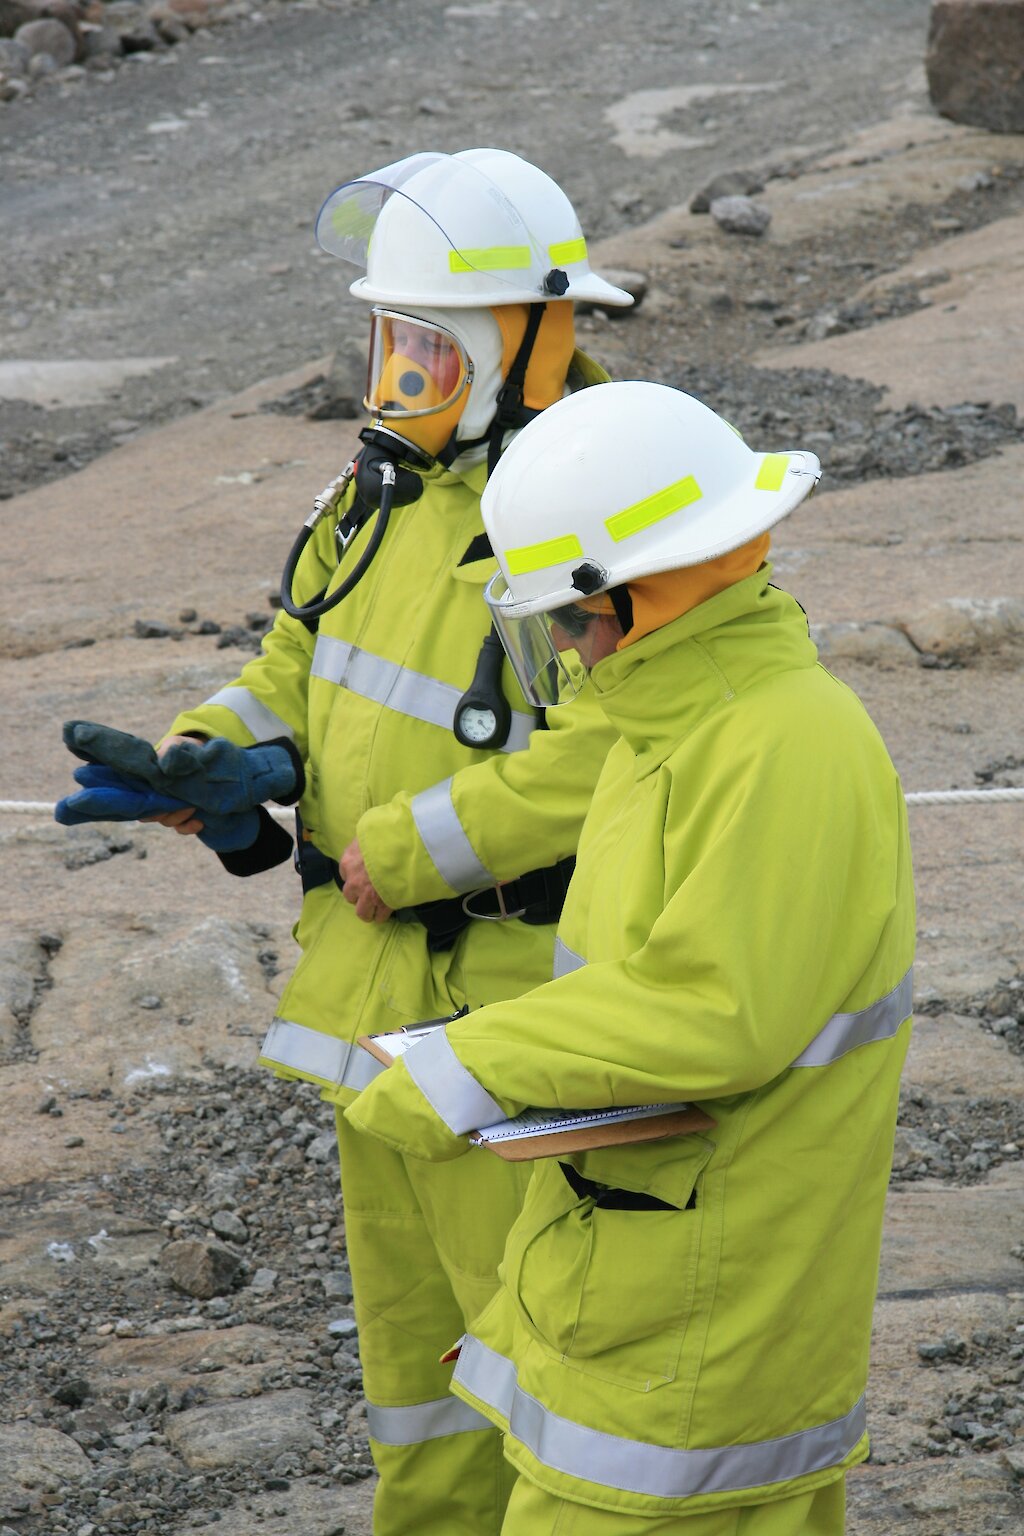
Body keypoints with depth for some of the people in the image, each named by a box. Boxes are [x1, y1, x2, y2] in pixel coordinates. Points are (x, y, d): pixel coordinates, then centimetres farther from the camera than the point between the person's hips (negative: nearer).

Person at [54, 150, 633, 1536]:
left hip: (509, 990, -8)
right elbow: (299, 669, 12)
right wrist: (205, 765, -8)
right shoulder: (391, 483, 5)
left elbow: (600, 758, -29)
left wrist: (395, 857, -25)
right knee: (409, 1305, 21)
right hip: (377, 984, 8)